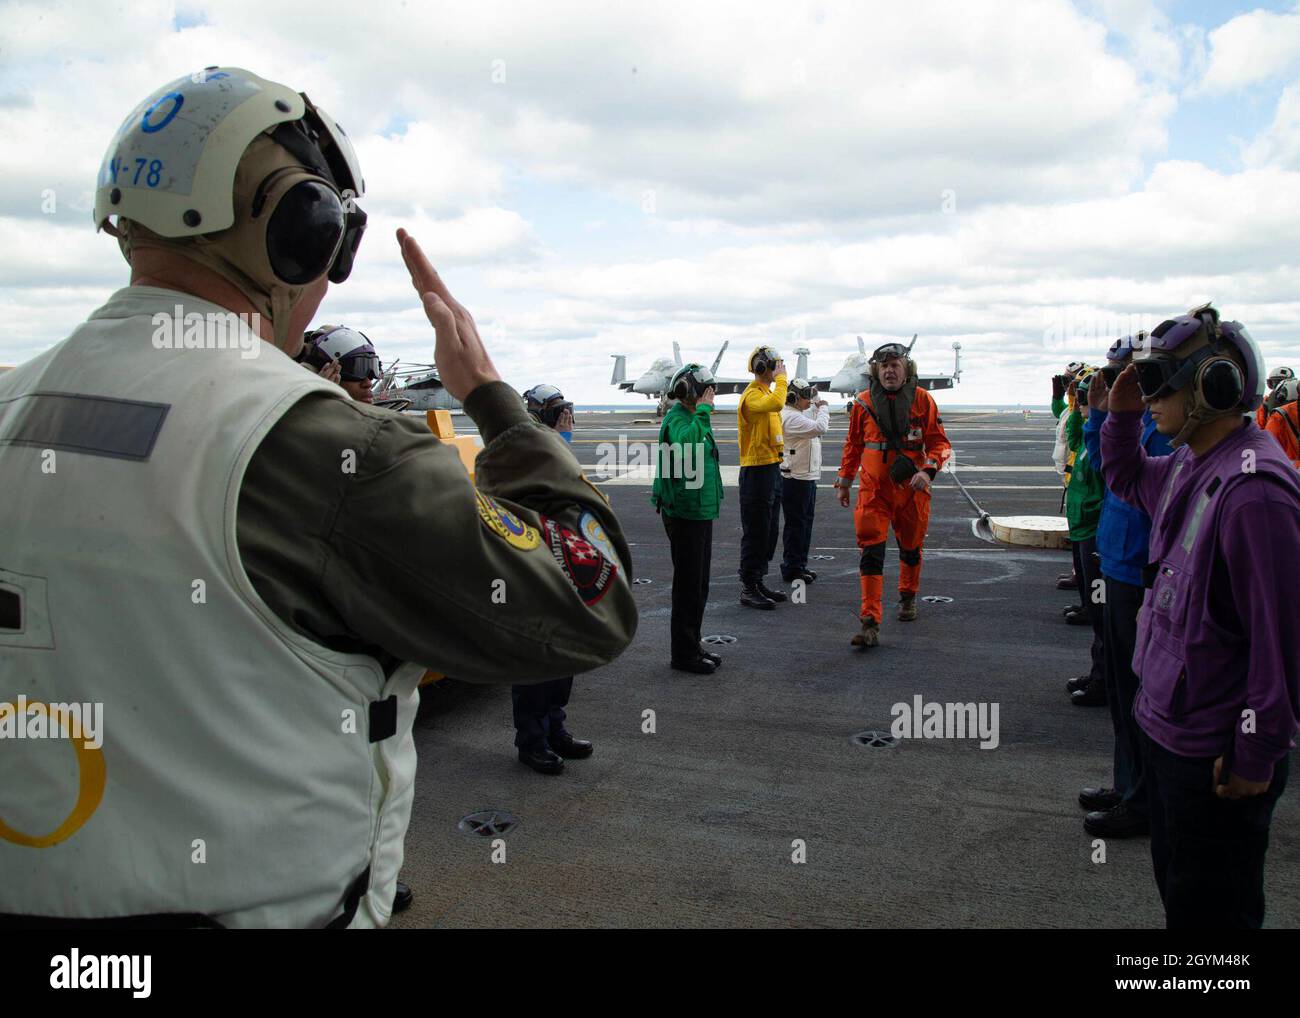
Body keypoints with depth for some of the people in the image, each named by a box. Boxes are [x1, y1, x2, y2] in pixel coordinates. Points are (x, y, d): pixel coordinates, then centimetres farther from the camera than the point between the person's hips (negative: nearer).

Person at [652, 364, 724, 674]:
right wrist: (703, 411, -33)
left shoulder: (691, 416, 14)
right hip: (684, 513, -10)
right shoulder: (676, 418, -16)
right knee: (688, 585, -2)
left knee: (698, 585, 17)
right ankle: (683, 654, 9)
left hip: (700, 511, 10)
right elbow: (685, 443, -39)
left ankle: (692, 645, 29)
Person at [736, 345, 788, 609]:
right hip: (757, 470, -10)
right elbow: (776, 403, -35)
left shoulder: (768, 391, 16)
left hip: (772, 468, 10)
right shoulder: (752, 394, -15)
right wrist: (781, 378, -20)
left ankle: (758, 582, 24)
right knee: (756, 533, -5)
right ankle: (748, 589, 1)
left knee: (770, 532, 15)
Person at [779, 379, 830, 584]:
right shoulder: (791, 417, -17)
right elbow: (820, 428, -26)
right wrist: (823, 408, -10)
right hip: (796, 479, -10)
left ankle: (801, 564, 23)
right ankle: (791, 568, 3)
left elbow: (818, 429, 23)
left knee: (805, 522, 15)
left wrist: (818, 408, 13)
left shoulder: (800, 414, 17)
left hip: (807, 477, 10)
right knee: (796, 524, -4)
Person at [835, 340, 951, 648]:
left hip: (912, 488, 1)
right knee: (871, 551, -11)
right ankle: (870, 624, -13)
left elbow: (940, 443, -3)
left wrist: (928, 470, -20)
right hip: (873, 489, 0)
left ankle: (908, 597, 46)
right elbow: (853, 444, 12)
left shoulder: (923, 400, -5)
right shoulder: (863, 402, -1)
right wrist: (844, 481, 15)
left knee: (910, 547, 18)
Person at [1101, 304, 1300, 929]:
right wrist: (1121, 414, 8)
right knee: (1175, 883, 26)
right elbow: (1126, 480, 27)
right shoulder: (1186, 466, 4)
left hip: (1215, 755, -9)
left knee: (1209, 911, 8)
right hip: (1167, 726, 9)